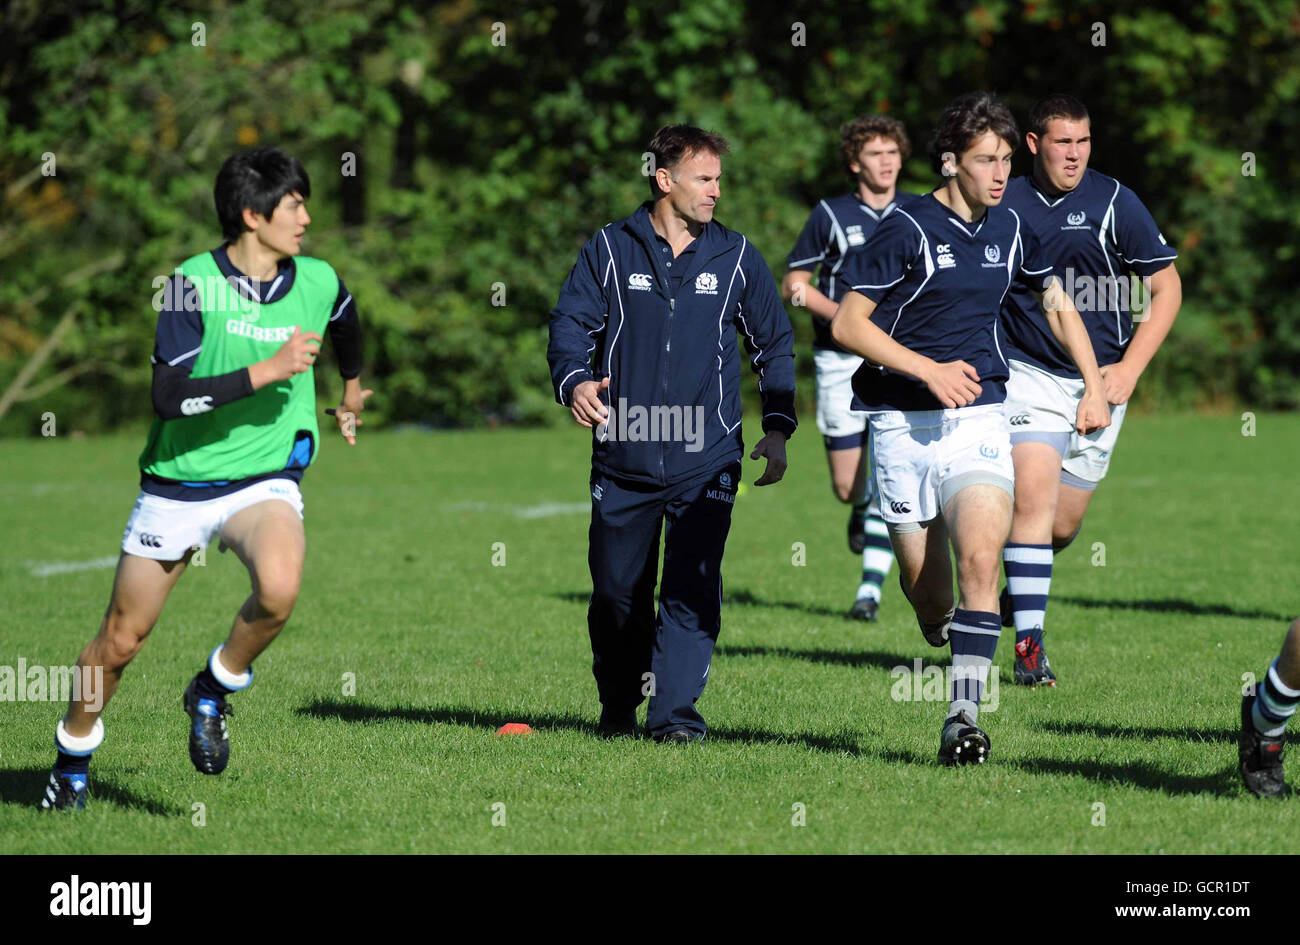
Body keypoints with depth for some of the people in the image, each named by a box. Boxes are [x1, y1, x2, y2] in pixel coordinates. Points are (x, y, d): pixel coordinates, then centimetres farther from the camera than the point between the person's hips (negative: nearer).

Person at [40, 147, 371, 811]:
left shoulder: (318, 283, -2)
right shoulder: (192, 284, -15)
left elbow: (345, 324, 25)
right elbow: (169, 397, -24)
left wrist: (352, 389, 40)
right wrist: (265, 371, -28)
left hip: (265, 481, 2)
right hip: (177, 484, -2)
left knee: (279, 587, -31)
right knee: (121, 638, 6)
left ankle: (213, 692, -3)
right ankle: (73, 758, 32)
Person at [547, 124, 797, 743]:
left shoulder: (735, 257, 7)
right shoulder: (609, 249, 4)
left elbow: (774, 343, 15)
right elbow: (570, 322, 2)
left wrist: (777, 428, 6)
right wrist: (575, 381, -19)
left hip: (705, 460, 0)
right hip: (623, 457, 0)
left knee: (692, 588, -12)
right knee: (616, 591, 7)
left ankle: (674, 711, -10)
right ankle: (618, 708, 26)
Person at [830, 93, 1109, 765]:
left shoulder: (1008, 230, 8)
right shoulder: (906, 229, -8)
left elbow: (1058, 305, 24)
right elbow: (847, 324, -9)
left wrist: (1095, 386, 16)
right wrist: (930, 370, -16)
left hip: (979, 418, 2)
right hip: (903, 425, -2)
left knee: (979, 560, -20)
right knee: (925, 589, 1)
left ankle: (964, 716, -20)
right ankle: (945, 641, 36)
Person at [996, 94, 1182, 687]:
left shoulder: (1114, 202, -5)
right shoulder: (1003, 204, 0)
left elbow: (1167, 286, 0)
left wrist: (1129, 369, -7)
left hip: (1099, 381, 1)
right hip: (1028, 372, -1)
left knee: (1063, 524, 7)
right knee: (1034, 497, -19)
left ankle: (1021, 583, 41)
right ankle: (1029, 644, -18)